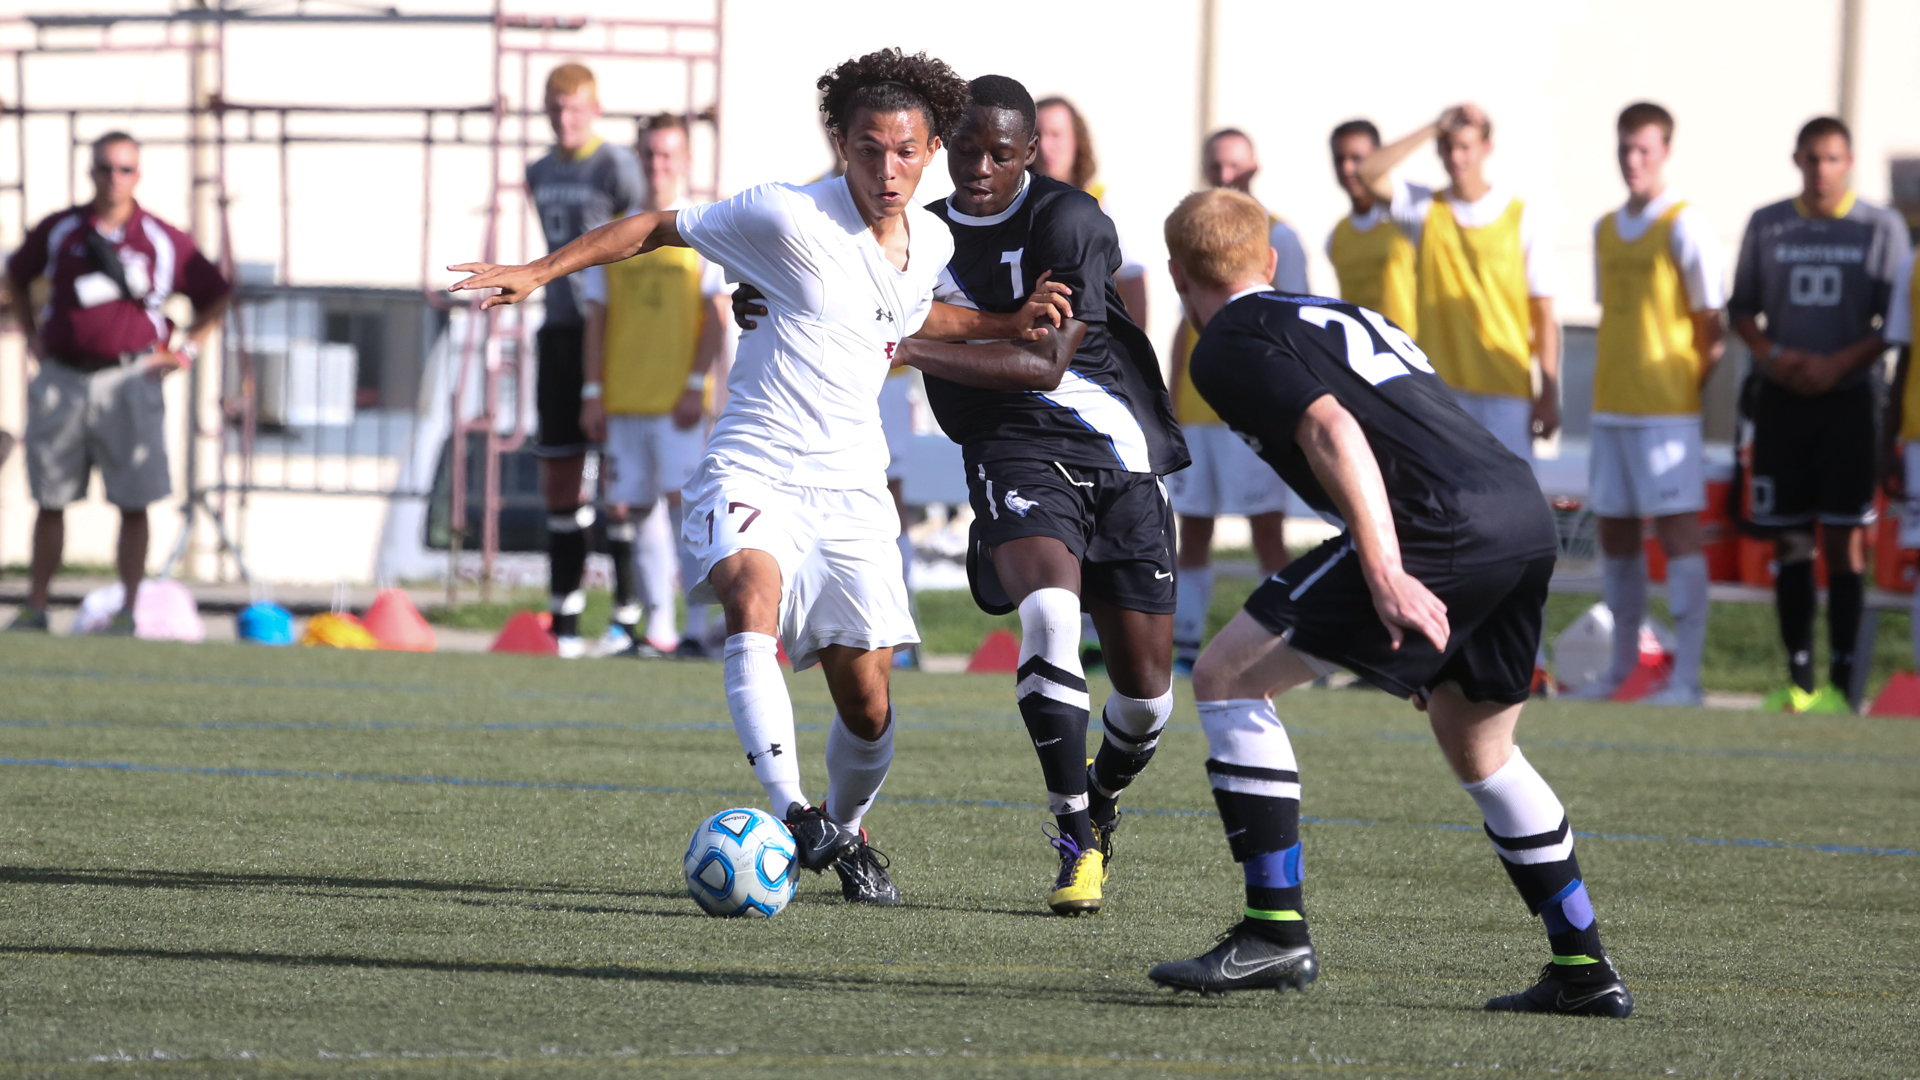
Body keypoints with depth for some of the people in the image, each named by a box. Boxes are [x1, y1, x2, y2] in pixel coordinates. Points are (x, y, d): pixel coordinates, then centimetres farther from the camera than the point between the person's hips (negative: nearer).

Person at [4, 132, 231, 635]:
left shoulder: (163, 241, 2)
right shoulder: (58, 231, 6)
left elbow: (215, 296, 13)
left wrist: (185, 351, 5)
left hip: (129, 382, -2)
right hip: (62, 380, 2)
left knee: (134, 503, -4)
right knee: (50, 500, 5)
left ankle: (127, 611, 1)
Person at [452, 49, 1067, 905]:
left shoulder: (932, 242, 8)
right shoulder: (788, 218, -11)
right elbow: (662, 227, -2)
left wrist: (1008, 326, 23)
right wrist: (540, 271, -7)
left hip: (850, 488, 5)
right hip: (751, 473, -5)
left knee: (866, 704, 1)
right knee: (753, 593, -36)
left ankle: (845, 834, 31)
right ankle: (791, 815, -43)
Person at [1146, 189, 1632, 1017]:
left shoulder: (1229, 345, 5)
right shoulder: (1340, 314, 31)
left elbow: (1332, 431, -13)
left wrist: (1386, 575, -23)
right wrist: (1437, 649, 39)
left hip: (1442, 527, -9)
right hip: (1525, 511, 9)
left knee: (1228, 676, 0)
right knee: (1479, 749, 27)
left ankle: (1276, 932, -4)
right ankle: (1584, 969, 27)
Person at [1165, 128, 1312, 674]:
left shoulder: (1277, 238, -2)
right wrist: (1172, 406, 16)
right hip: (1196, 409, 6)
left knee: (1266, 526, -7)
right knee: (1192, 528, 6)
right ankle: (1184, 647, 10)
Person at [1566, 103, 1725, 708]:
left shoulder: (1685, 228, -7)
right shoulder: (1606, 231, 14)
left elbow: (1710, 323, -7)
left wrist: (1692, 386, -9)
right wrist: (1607, 384, 12)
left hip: (1666, 406, -7)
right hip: (1611, 407, 7)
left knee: (1677, 532, -8)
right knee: (1615, 536, 9)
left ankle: (1686, 678, -9)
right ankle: (1622, 670, 18)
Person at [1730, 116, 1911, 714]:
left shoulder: (1881, 228, 2)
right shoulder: (1767, 226, 9)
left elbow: (1895, 322, 0)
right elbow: (1742, 308, 13)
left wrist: (1840, 363, -14)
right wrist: (1772, 355, -6)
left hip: (1847, 396, -3)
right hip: (1781, 397, 3)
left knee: (1845, 538, -6)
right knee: (1790, 540, 3)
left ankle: (1841, 681, -6)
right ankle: (1797, 680, 8)